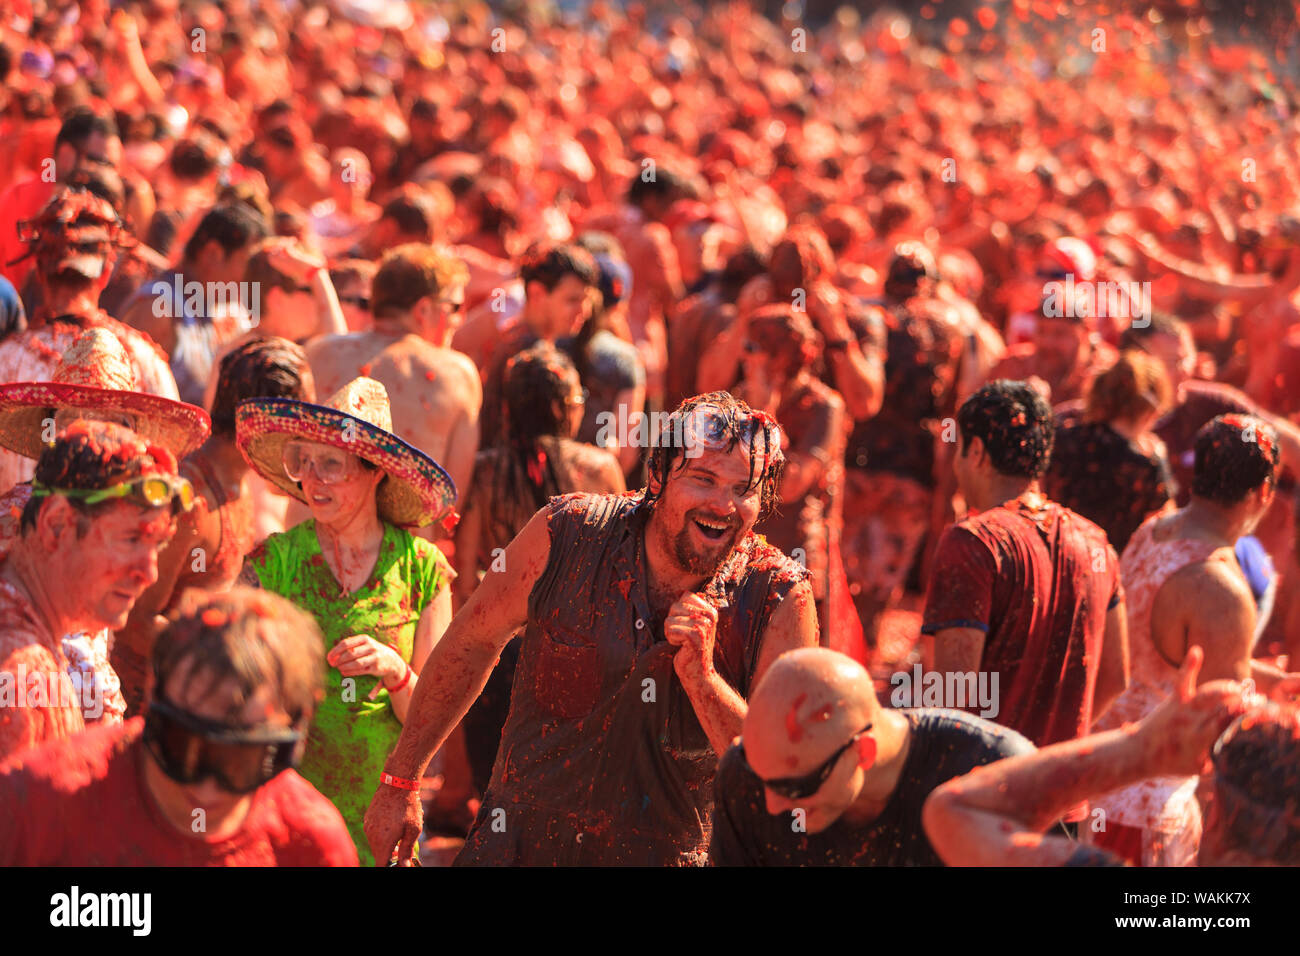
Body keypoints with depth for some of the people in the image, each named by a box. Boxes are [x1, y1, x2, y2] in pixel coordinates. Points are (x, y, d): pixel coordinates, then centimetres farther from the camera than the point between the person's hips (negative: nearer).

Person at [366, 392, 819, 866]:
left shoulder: (781, 600, -15)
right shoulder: (565, 535, -12)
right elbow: (471, 643, 2)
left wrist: (702, 677, -29)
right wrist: (399, 781, 7)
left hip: (667, 853, -1)